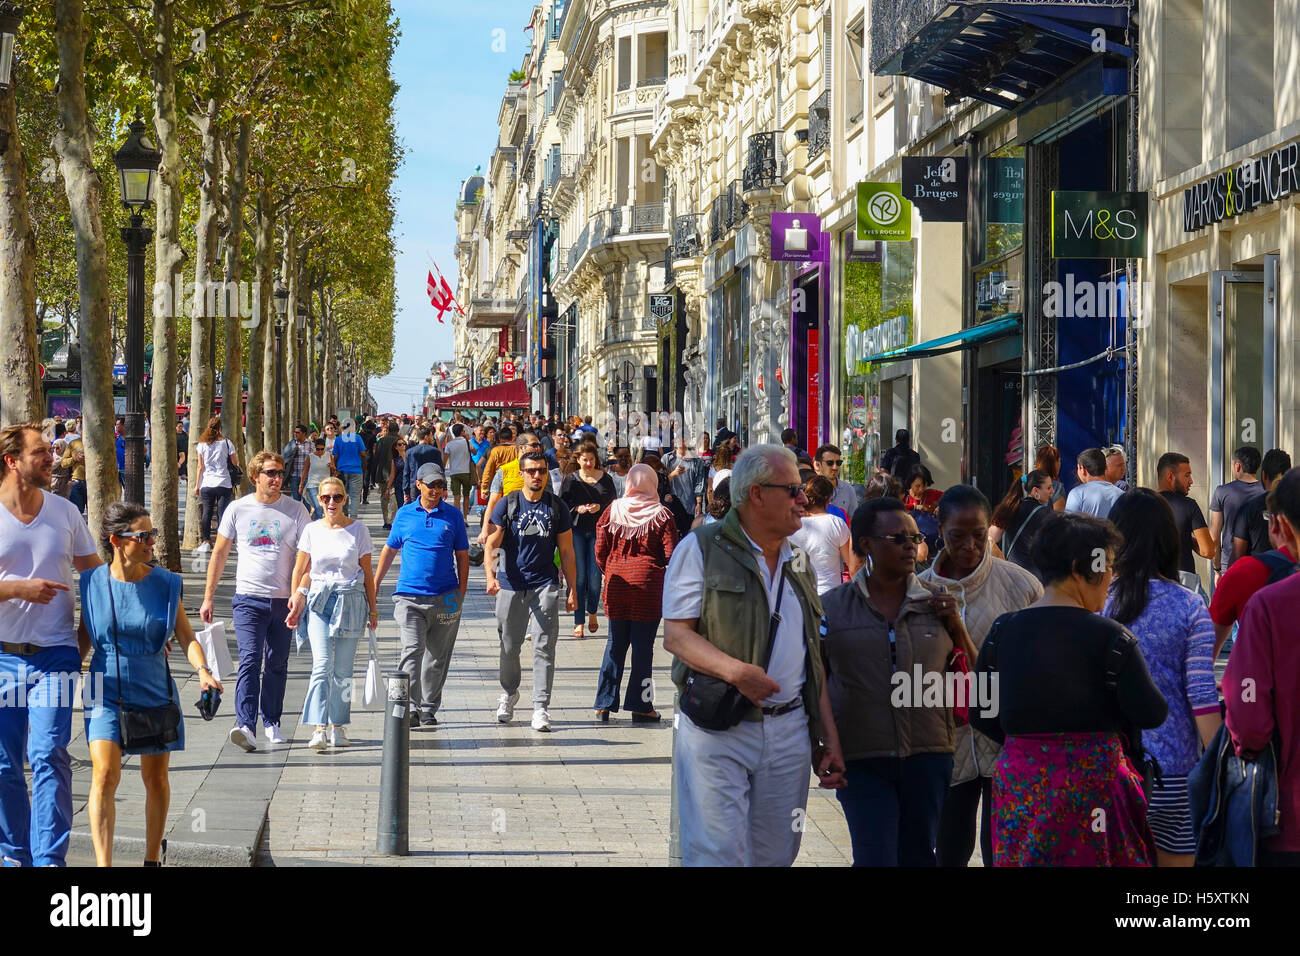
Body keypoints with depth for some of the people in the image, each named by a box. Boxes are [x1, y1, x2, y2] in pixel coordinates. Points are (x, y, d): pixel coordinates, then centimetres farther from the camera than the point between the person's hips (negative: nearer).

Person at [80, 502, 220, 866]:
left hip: (155, 692, 1)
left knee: (156, 780, 11)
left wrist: (203, 670, -20)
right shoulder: (93, 583, -3)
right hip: (107, 693, -1)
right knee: (104, 776, -15)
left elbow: (186, 637, -3)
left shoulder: (165, 583, -3)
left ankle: (152, 859, 28)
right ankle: (103, 864, -15)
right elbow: (84, 636, 9)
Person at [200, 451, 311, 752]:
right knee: (250, 660, -14)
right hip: (248, 598, -1)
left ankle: (271, 723, 22)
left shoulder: (296, 510, 3)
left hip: (284, 600, 1)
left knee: (277, 664, 10)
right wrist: (208, 597, 9)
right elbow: (219, 554, 11)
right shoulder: (238, 509, 4)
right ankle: (245, 725, -23)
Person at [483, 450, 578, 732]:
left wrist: (572, 591, 6)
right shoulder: (507, 505, 1)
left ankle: (541, 708, -8)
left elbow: (566, 552, 9)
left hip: (545, 585, 0)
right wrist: (490, 575, -21)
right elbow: (491, 545, -3)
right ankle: (508, 694, 36)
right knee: (509, 647, 12)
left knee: (544, 647, -9)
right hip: (511, 585, 1)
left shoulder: (556, 507, 5)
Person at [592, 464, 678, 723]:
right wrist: (668, 583, 10)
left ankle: (605, 704, 12)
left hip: (617, 584, 3)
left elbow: (600, 551, 3)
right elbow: (671, 556, -7)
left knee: (615, 643, 11)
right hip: (648, 585, -3)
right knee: (643, 645, 3)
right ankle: (639, 706, 6)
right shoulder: (662, 516, -6)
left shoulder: (612, 511, 1)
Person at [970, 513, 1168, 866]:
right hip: (1091, 784, -4)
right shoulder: (1108, 636, -10)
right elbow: (1151, 714, -12)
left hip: (1018, 784, 4)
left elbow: (982, 717, 5)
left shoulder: (1002, 631, 1)